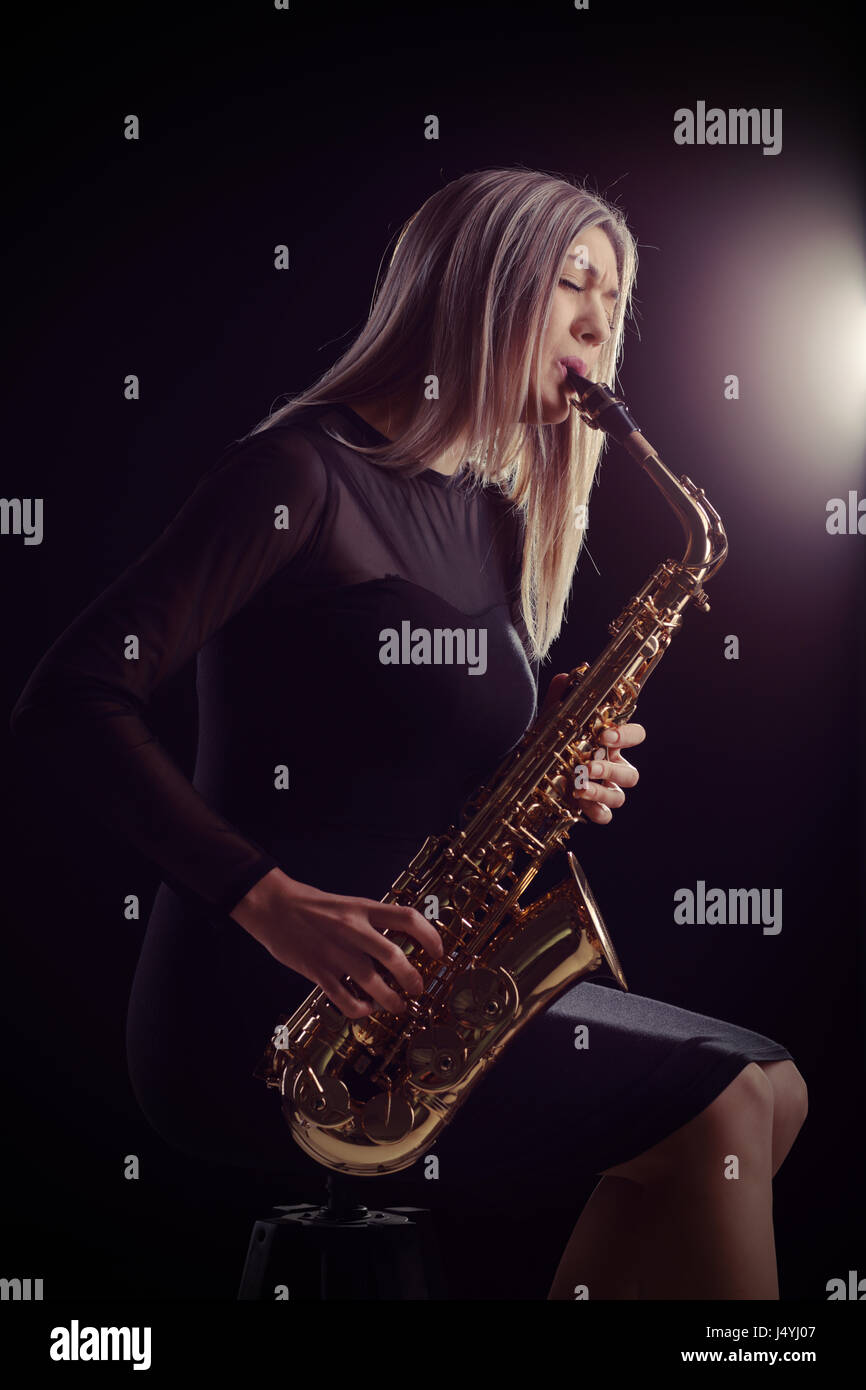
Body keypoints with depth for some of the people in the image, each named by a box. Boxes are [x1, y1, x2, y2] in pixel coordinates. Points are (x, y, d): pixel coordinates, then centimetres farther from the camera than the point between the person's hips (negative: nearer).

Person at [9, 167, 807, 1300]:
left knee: (768, 1089, 0)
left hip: (415, 982, 8)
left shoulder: (495, 523, 15)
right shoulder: (303, 473, -9)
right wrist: (270, 901, -26)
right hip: (262, 1014, -8)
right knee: (713, 1113, -16)